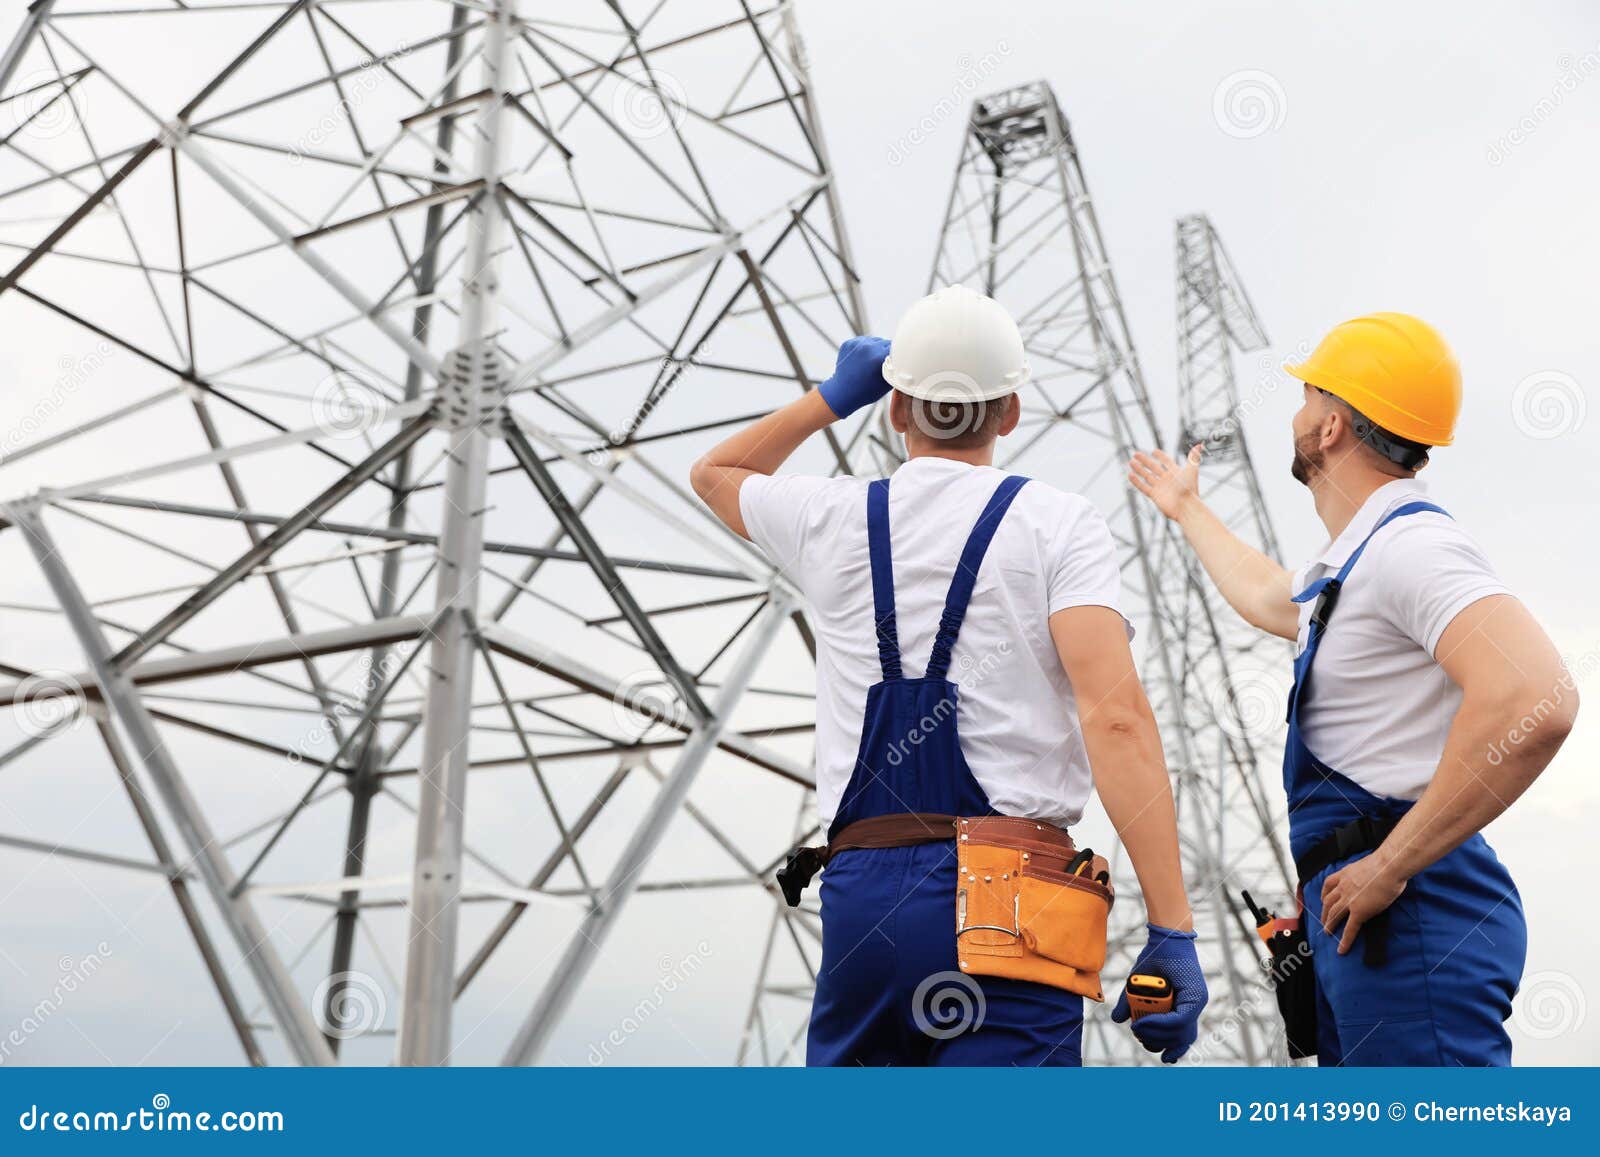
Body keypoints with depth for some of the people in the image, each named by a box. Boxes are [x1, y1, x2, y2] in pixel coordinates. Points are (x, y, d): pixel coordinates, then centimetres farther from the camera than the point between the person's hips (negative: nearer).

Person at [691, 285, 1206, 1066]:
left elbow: (714, 473, 35)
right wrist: (1172, 930, -12)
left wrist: (833, 397, 37)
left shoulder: (832, 520, 11)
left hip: (860, 891, 4)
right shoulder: (1056, 524, 1)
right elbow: (1116, 718, -12)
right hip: (1004, 901, -3)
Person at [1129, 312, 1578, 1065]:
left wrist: (1391, 865, -24)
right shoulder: (1350, 565, 18)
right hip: (1362, 919, 10)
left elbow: (1535, 701, -31)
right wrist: (1187, 509, 55)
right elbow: (1264, 598, 42)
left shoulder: (1411, 545, -15)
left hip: (1410, 917, -10)